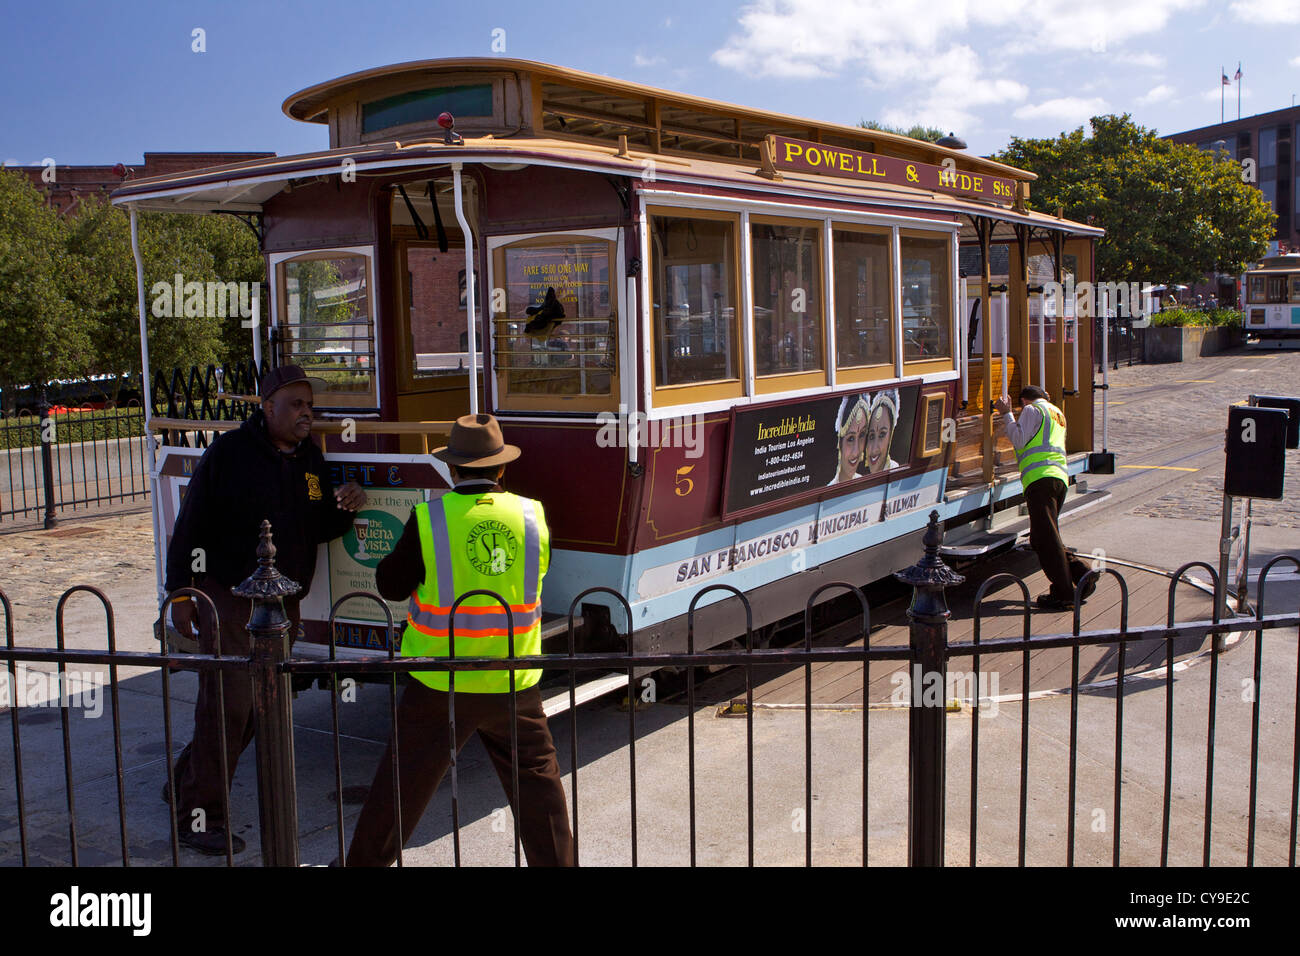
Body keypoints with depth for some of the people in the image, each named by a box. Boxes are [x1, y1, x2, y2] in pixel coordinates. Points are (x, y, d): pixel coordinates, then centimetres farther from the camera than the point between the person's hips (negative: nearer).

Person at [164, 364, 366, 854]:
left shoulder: (310, 459, 10)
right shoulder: (229, 452, -9)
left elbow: (320, 530, 13)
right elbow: (191, 524, -9)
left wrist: (345, 507, -8)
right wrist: (180, 593, -12)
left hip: (284, 602, 6)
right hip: (228, 594, -6)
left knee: (261, 704, 11)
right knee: (227, 702, -10)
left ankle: (187, 782, 31)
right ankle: (200, 816, 2)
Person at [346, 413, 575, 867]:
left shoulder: (428, 519, -11)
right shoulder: (532, 515, -3)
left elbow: (391, 586, -2)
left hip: (440, 685, -1)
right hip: (514, 683, 1)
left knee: (401, 783, 14)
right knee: (538, 781, 13)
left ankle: (365, 860, 30)